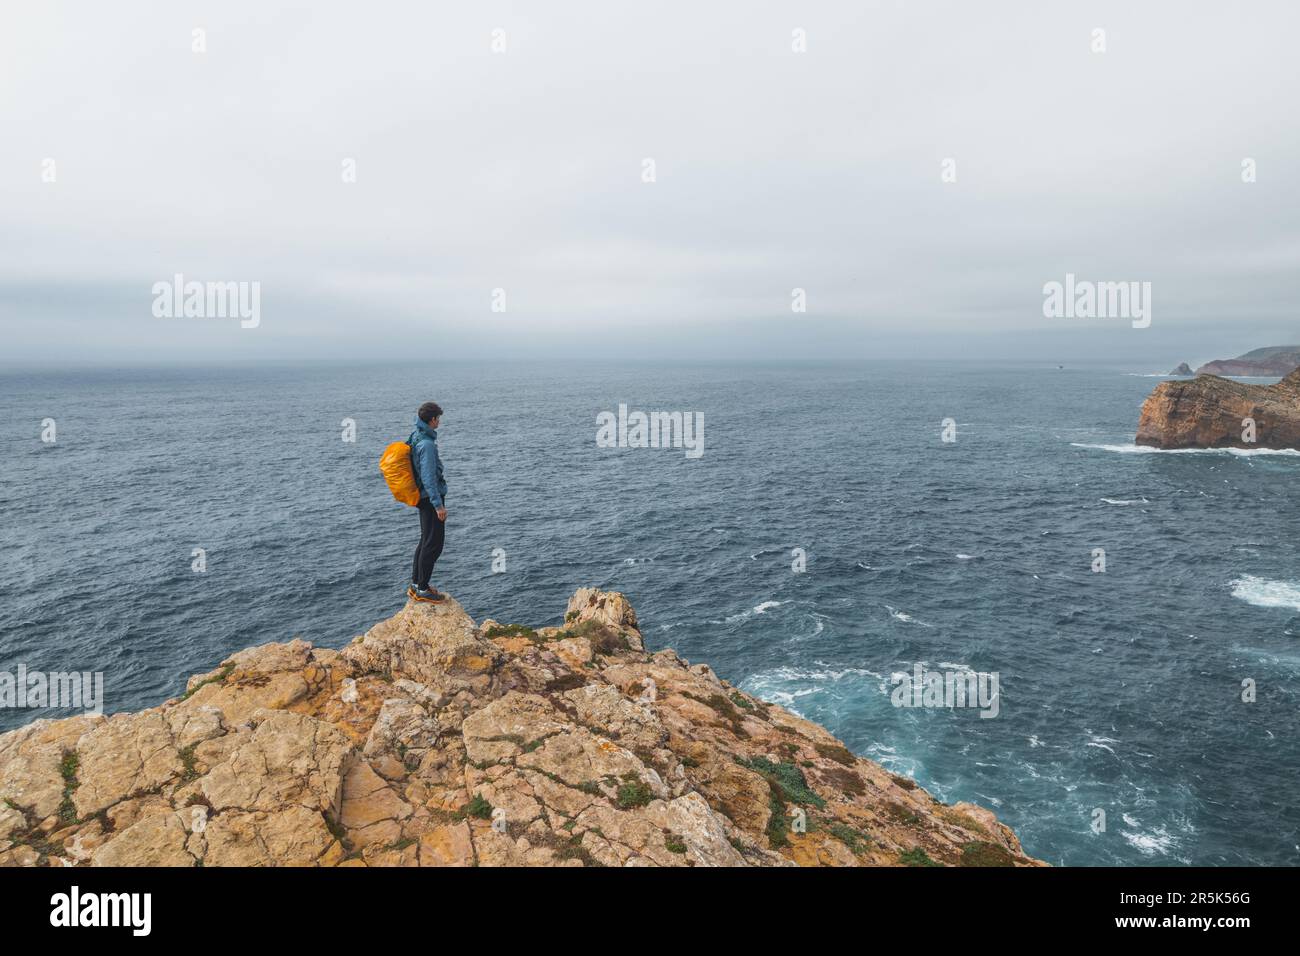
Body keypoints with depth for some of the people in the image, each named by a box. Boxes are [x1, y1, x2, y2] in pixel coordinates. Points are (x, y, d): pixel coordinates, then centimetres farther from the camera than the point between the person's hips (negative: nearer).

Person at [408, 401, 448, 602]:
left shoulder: (416, 436, 8)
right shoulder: (427, 444, -23)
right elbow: (428, 478, -25)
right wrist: (438, 505, -23)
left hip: (423, 497, 10)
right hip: (431, 498, -10)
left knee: (425, 541, 19)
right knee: (433, 545, -2)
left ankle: (415, 584, 27)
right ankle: (422, 590, 5)